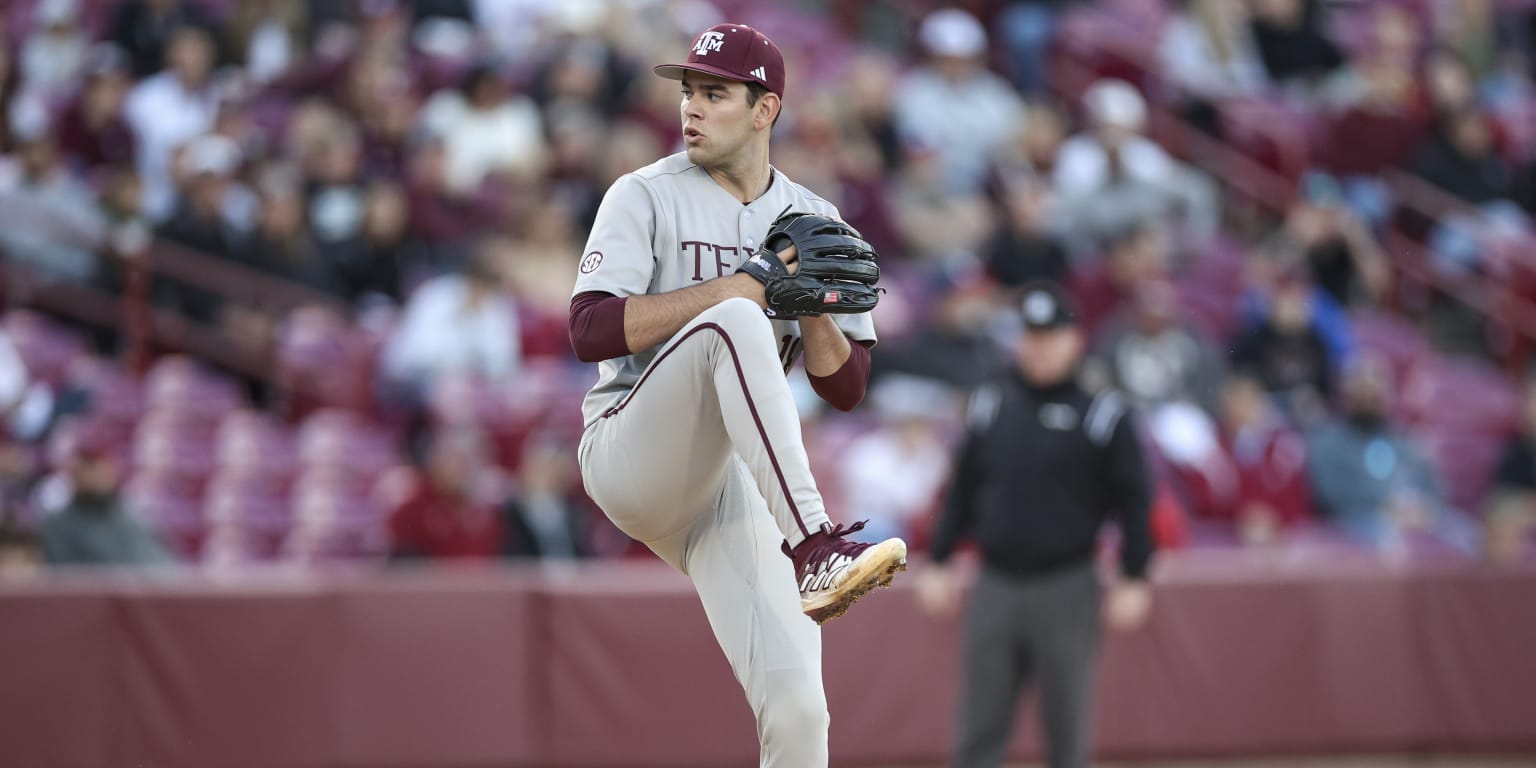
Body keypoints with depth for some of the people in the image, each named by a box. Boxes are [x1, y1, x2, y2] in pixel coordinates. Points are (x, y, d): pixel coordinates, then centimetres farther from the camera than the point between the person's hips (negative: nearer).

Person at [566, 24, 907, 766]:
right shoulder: (647, 197, 1)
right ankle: (811, 548, -39)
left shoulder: (811, 223, 13)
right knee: (734, 324, -33)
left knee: (796, 705, -14)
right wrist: (746, 283, -19)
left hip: (734, 486, 4)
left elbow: (845, 387, 10)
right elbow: (590, 331, -15)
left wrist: (811, 299, -10)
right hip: (628, 450, -4)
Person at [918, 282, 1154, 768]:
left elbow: (1134, 499, -2)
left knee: (1067, 728, 2)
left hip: (1066, 593, -3)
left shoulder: (1102, 413, -2)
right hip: (994, 588, 3)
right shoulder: (989, 406, 9)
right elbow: (962, 491, 15)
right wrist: (939, 564, 12)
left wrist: (1133, 580, -7)